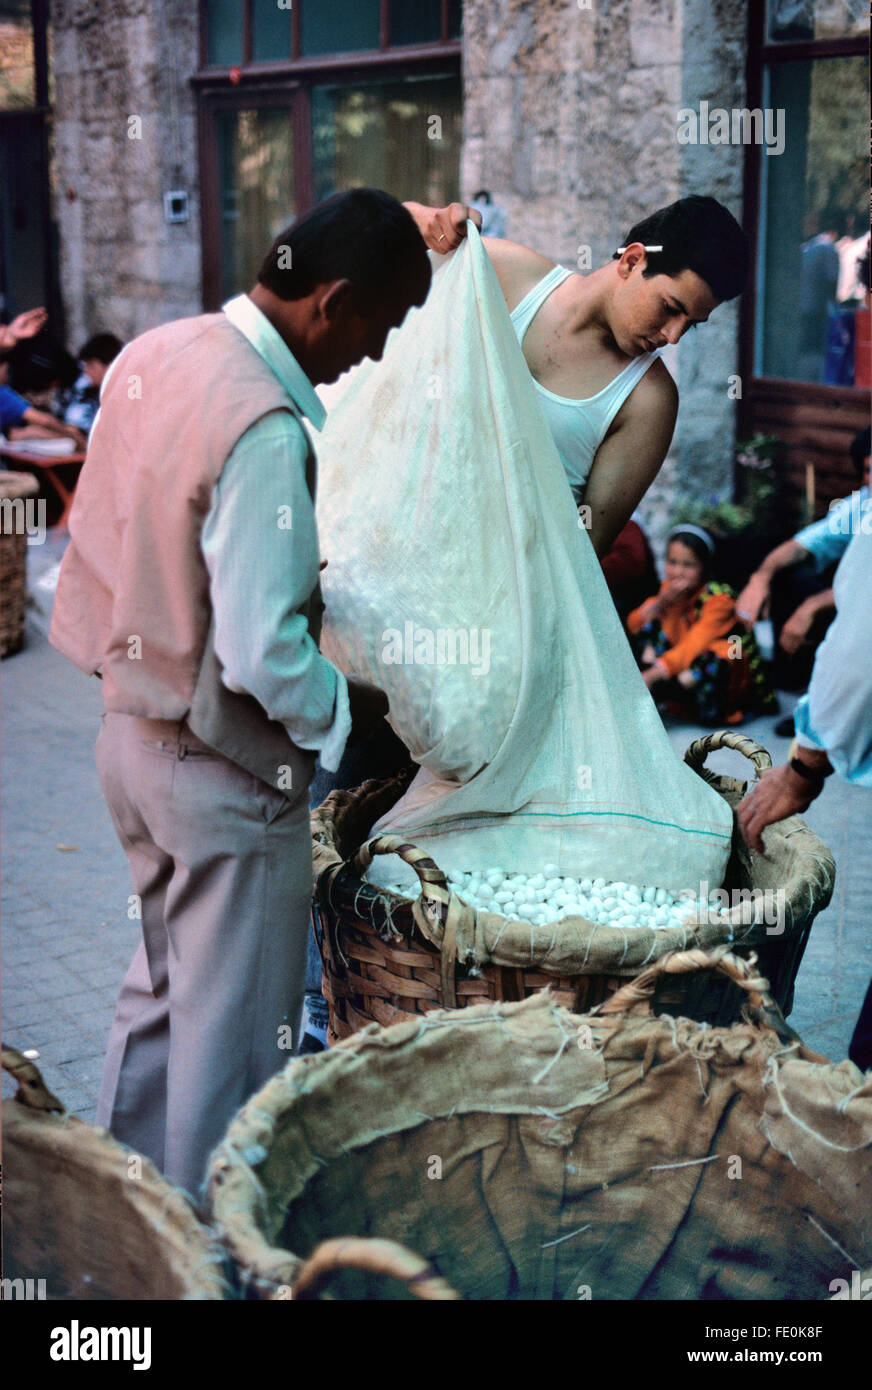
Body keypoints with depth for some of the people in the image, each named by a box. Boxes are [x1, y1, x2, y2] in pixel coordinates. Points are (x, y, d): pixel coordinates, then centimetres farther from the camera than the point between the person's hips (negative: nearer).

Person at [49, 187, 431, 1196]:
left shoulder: (153, 355, 1)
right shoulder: (263, 429, -27)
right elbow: (262, 657, -27)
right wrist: (345, 708, -8)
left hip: (131, 728, 9)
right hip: (224, 772, -9)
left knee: (160, 989, 25)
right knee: (232, 1033, 9)